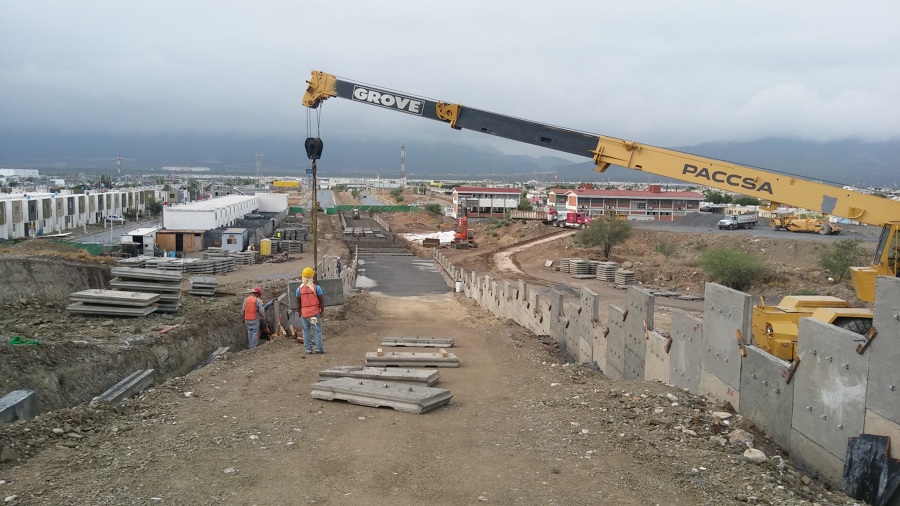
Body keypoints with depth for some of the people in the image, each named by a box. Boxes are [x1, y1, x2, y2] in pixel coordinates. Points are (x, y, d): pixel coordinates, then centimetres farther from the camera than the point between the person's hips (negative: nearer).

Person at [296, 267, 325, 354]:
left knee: (306, 331, 10)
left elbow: (298, 302, 7)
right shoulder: (316, 287, -8)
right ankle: (319, 348, 2)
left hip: (304, 313, 2)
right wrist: (322, 310, 9)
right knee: (317, 331, 4)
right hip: (314, 313, -2)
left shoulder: (299, 289, -1)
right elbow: (321, 301, -4)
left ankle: (308, 348, 11)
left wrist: (299, 311, 20)